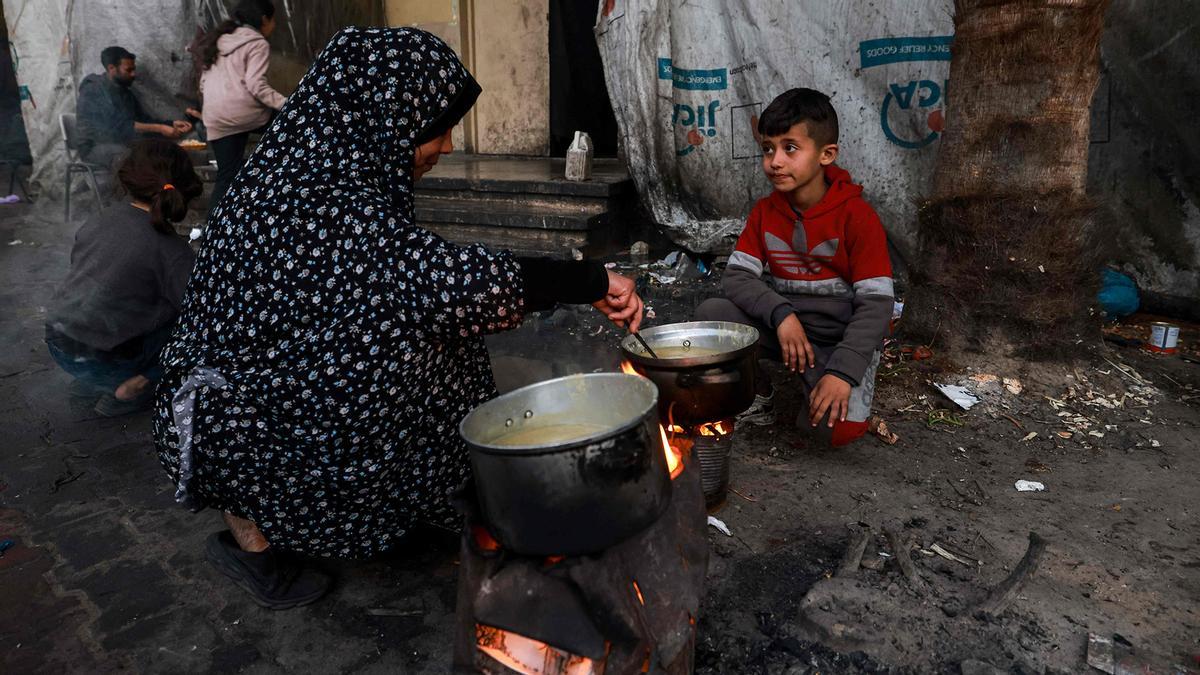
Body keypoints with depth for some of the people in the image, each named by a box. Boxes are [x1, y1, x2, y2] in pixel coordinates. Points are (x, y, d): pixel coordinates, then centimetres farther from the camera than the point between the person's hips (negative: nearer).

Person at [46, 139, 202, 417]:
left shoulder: (100, 219, 2)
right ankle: (129, 389, 1)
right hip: (100, 360, -7)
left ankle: (91, 382, 20)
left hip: (57, 343, 7)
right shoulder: (172, 251, -19)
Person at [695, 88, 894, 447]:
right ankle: (758, 398, 2)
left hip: (843, 339, -4)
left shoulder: (857, 216, -14)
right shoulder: (765, 212, 1)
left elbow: (876, 304, -17)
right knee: (711, 312, -20)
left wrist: (842, 371, -28)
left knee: (839, 427, -31)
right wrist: (780, 314, -25)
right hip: (784, 328, 5)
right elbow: (737, 276, -7)